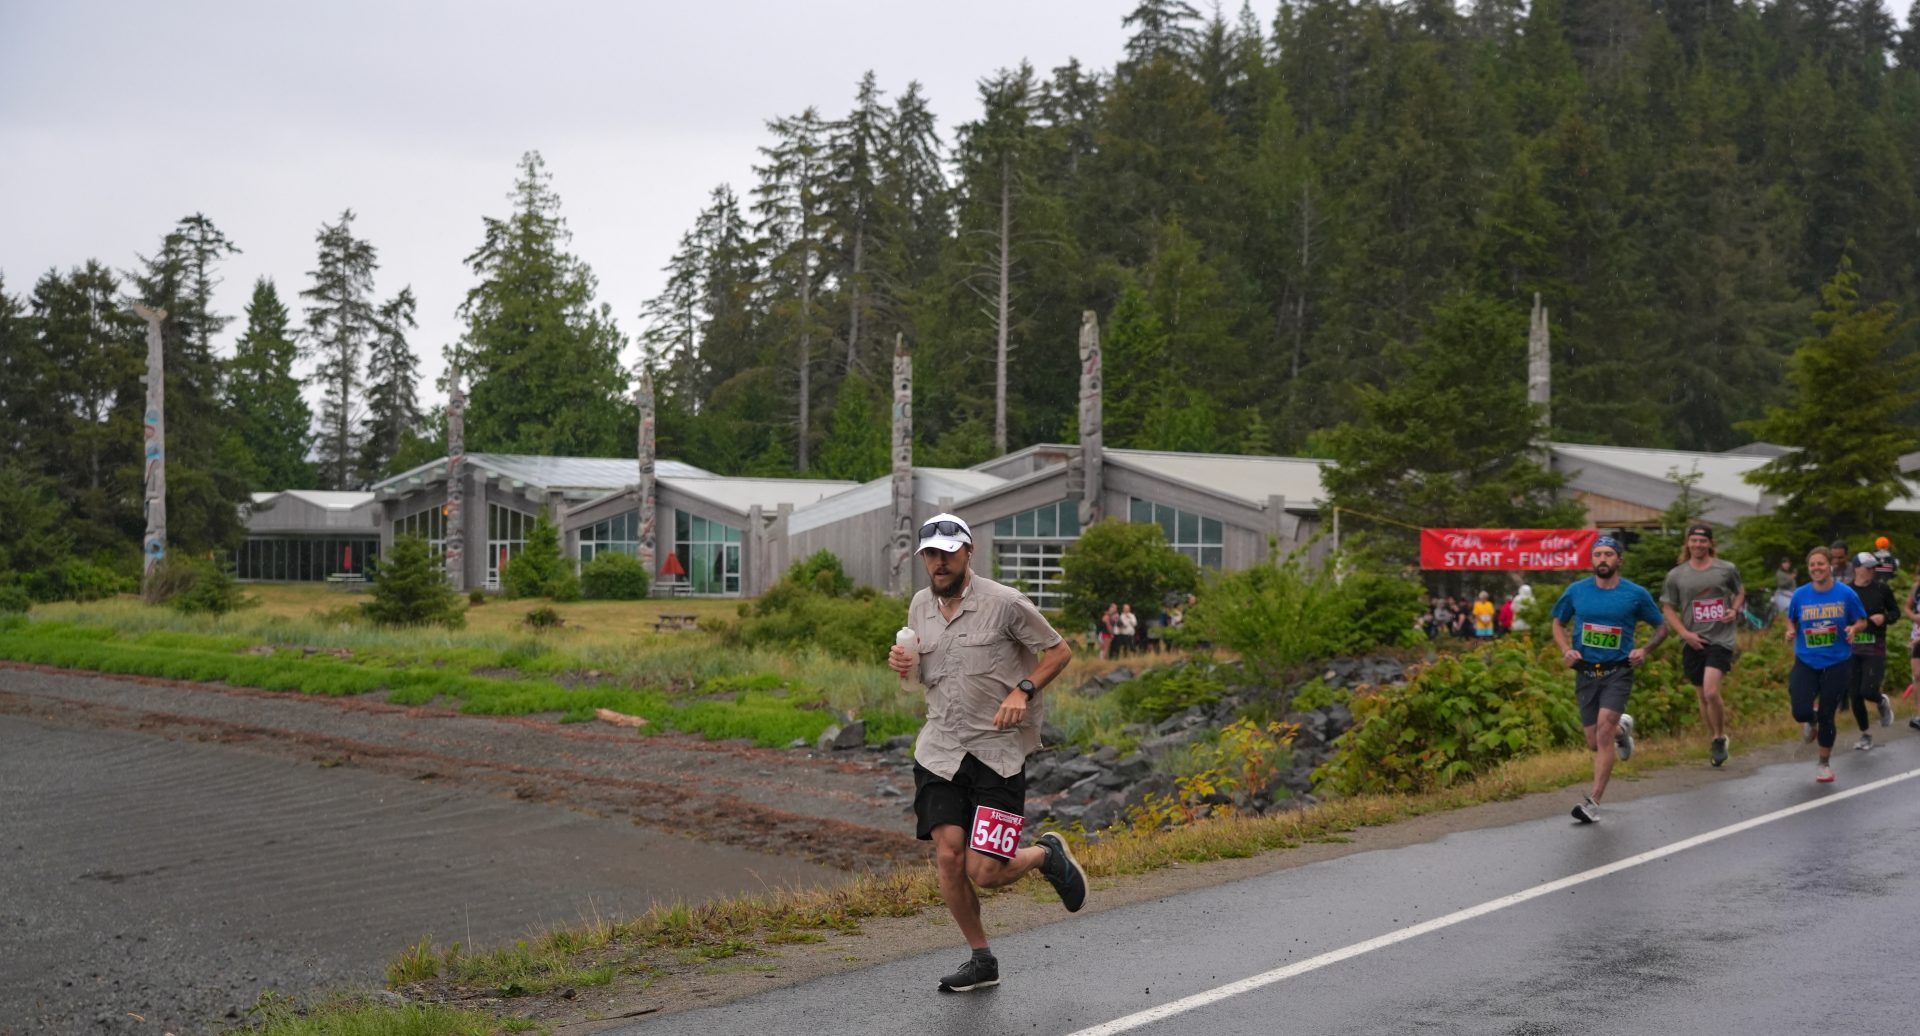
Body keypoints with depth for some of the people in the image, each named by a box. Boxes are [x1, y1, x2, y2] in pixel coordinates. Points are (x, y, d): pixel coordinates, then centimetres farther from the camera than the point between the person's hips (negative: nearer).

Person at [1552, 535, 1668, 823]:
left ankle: (1593, 802, -20)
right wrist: (1566, 650, -3)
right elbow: (1558, 624, 16)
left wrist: (1645, 650, -8)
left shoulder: (1636, 594, -2)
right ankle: (1622, 728, 45)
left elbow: (1661, 627, 11)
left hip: (1618, 672, -3)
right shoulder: (1576, 591, 2)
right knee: (1594, 744, 7)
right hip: (1585, 673, 3)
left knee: (1603, 730, -22)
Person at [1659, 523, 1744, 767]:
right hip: (1694, 643, 3)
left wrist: (1735, 610, 0)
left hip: (1721, 639, -3)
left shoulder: (1726, 569, 4)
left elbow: (1740, 591, 21)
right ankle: (1714, 741, 26)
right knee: (1702, 696, 9)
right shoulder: (1676, 575, 4)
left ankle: (1720, 738, 2)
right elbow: (1668, 608, 10)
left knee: (1711, 691, -18)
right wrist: (1685, 633, -3)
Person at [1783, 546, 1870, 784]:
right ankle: (1812, 722, 25)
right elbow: (1791, 619, 14)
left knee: (1826, 717, 3)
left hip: (1836, 663, -1)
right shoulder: (1800, 595, -2)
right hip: (1806, 663, 1)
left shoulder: (1846, 594, -6)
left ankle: (1824, 763, 25)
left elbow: (1862, 621, 5)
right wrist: (1791, 631, -7)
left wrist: (1854, 628, -17)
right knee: (1800, 712, -16)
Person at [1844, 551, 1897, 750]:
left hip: (1875, 648, -2)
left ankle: (1882, 702, 23)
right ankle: (1865, 735, 22)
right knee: (1854, 695, 3)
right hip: (1852, 649, 2)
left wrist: (1885, 617, -12)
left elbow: (1896, 612, 7)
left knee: (1868, 691, -15)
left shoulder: (1882, 589, -3)